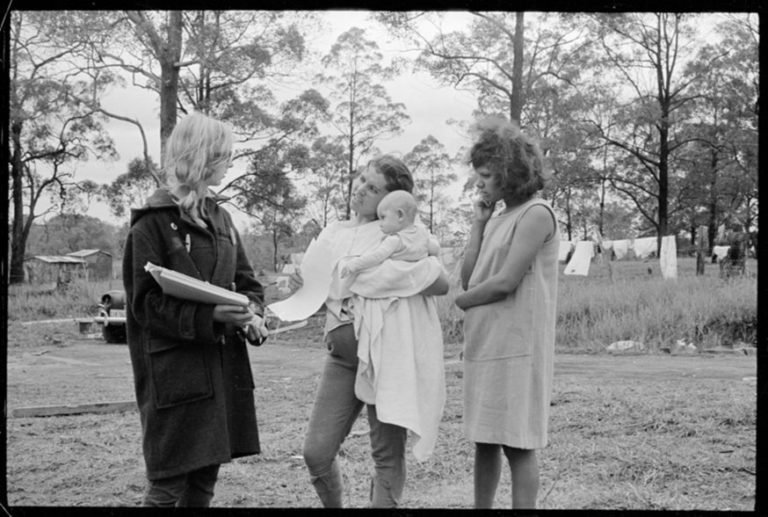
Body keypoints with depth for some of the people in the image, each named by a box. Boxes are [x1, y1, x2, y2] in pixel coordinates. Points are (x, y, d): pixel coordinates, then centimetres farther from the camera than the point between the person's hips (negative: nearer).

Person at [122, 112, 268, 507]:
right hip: (177, 371, -7)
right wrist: (209, 316, -23)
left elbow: (246, 281, 19)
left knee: (205, 478, 11)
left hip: (223, 365, 7)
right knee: (167, 485, -3)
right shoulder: (153, 223, -8)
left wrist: (252, 311, -3)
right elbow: (146, 302, -12)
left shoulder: (219, 218, 14)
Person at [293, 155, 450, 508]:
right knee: (316, 451, -2)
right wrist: (301, 286, -4)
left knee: (387, 454, 1)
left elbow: (441, 282, -12)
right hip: (342, 355, 4)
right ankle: (333, 505, 23)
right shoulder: (331, 234, 13)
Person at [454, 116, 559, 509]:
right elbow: (468, 279, 11)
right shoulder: (498, 219, 15)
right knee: (484, 442, 12)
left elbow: (505, 282, -15)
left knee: (517, 445, -4)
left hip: (516, 347, -8)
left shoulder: (536, 214, -8)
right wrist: (478, 223, 6)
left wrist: (462, 301, 1)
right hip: (482, 345, 8)